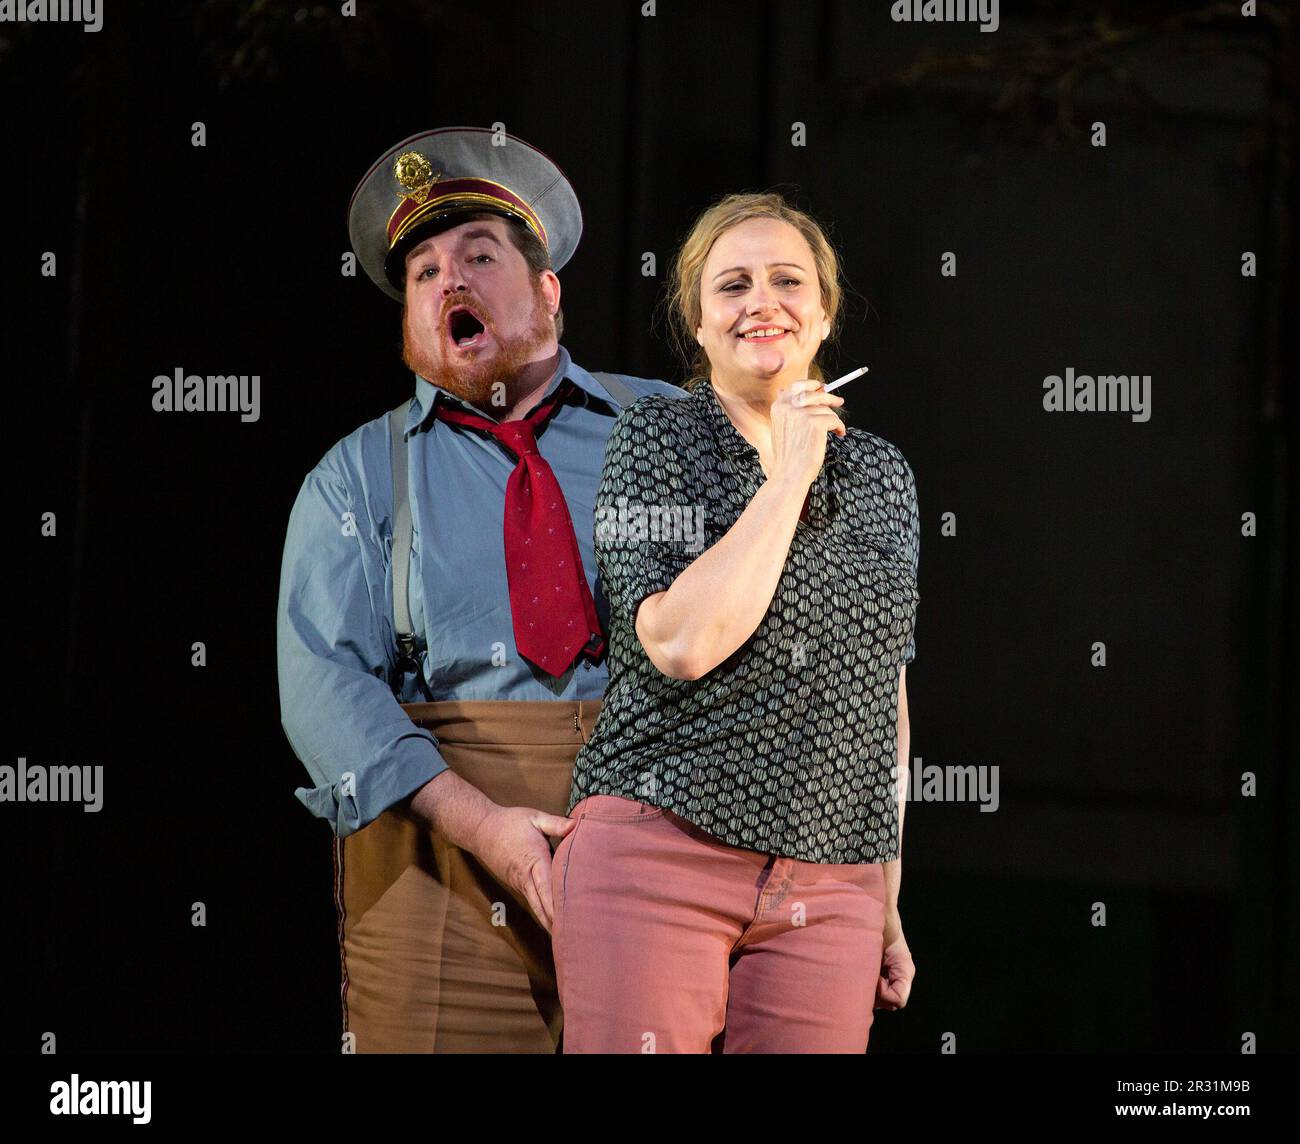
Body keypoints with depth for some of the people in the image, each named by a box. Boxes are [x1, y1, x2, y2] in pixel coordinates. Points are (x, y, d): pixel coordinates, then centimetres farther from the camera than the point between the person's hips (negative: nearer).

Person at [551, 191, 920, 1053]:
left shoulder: (884, 477, 15)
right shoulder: (657, 441, 1)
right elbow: (683, 643, -15)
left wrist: (889, 900, 18)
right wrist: (789, 476, -10)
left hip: (830, 890, 4)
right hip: (659, 858, -4)